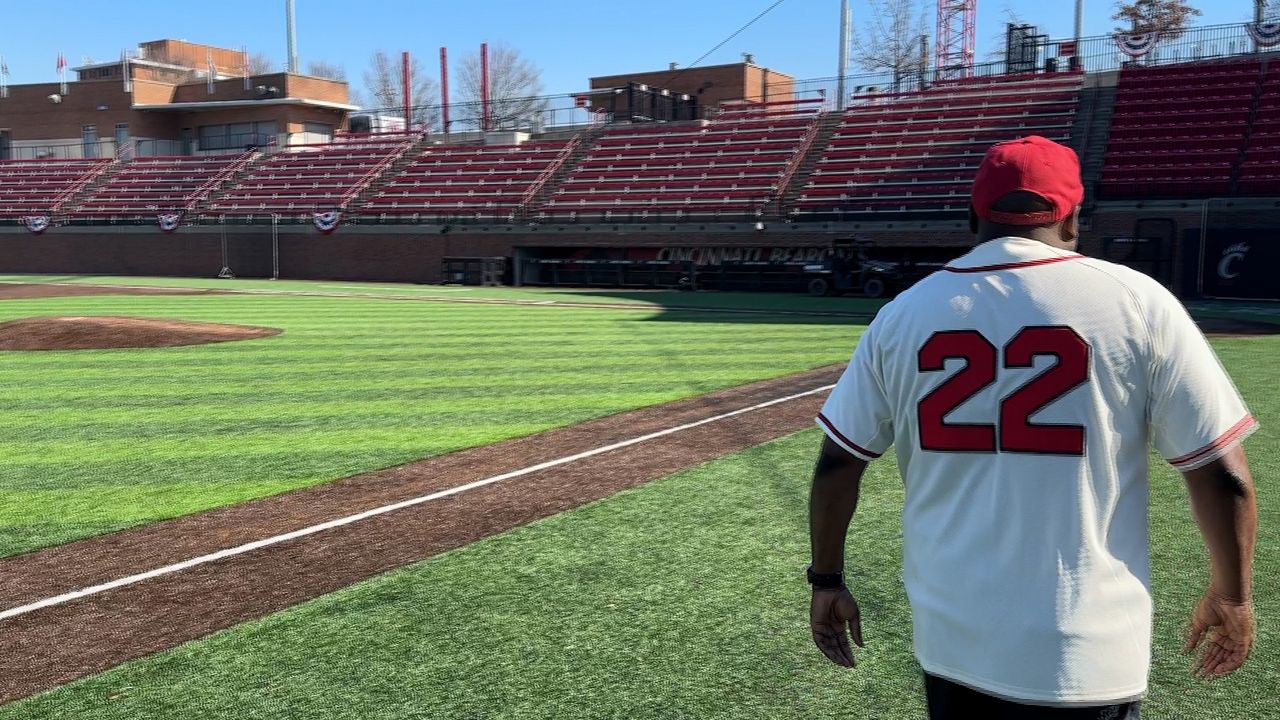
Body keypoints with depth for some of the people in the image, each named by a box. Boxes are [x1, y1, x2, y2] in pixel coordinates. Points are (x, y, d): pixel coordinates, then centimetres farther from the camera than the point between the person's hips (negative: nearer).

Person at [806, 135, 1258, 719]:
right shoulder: (1137, 301, -7)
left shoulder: (902, 313, 0)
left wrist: (827, 580, 14)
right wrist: (1230, 597, 10)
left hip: (949, 641, 3)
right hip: (1086, 659, -2)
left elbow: (837, 464, 3)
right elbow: (1222, 474, -5)